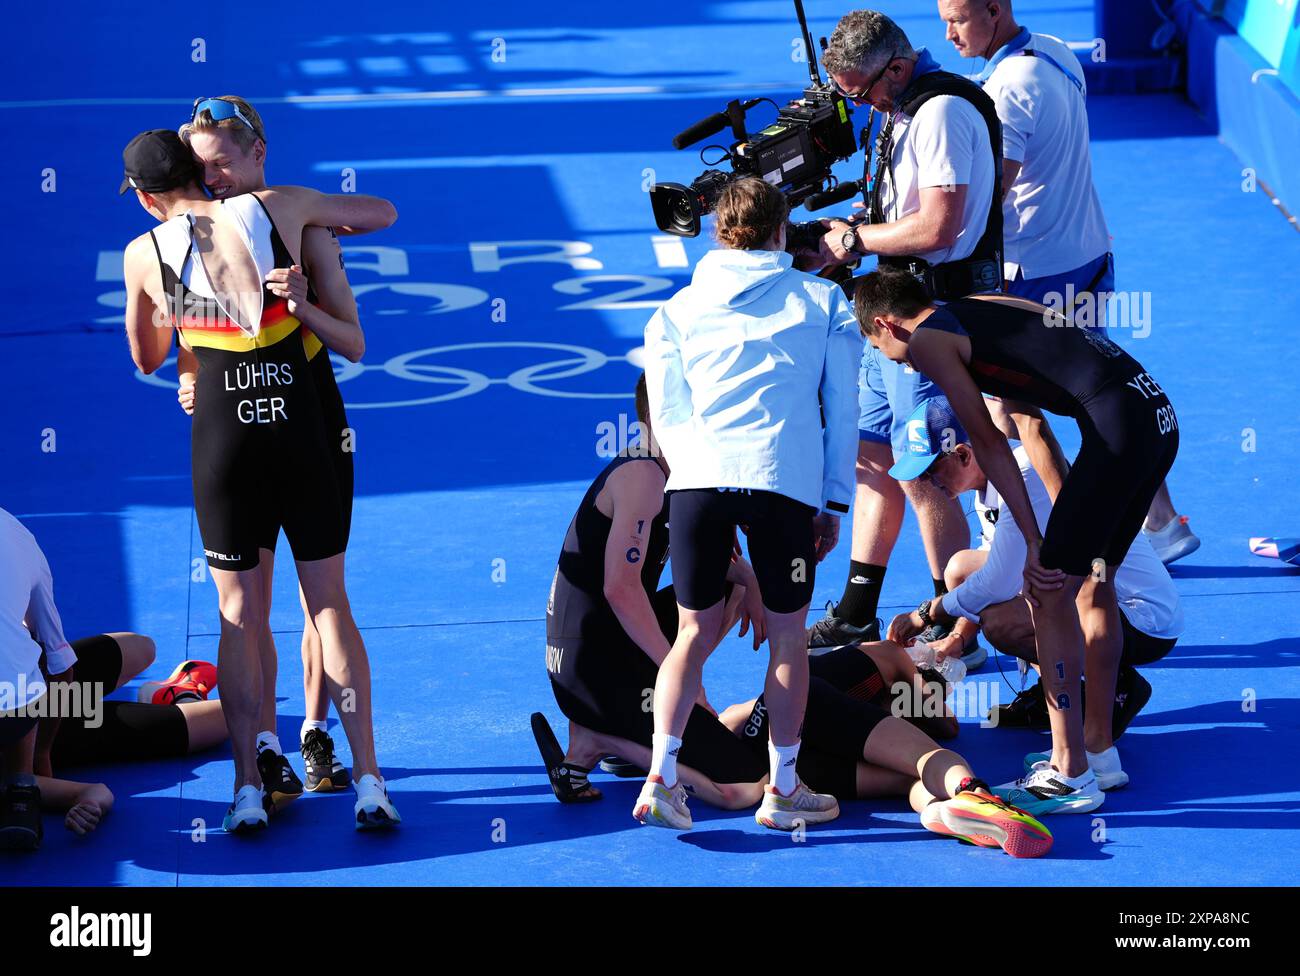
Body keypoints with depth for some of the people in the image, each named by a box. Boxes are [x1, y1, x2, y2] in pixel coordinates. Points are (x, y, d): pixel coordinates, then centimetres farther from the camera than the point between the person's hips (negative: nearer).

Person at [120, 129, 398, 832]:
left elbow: (146, 358, 19)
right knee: (330, 605, 7)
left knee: (239, 617, 8)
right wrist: (321, 226, 37)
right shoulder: (276, 208, 3)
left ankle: (248, 789, 5)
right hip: (299, 428, 1)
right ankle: (368, 782, 3)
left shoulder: (145, 254, 3)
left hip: (222, 433, -1)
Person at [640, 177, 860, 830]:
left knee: (695, 632, 11)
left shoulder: (679, 308, 20)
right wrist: (834, 502, 19)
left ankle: (660, 774, -1)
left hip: (697, 480, 2)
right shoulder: (823, 300, 18)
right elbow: (841, 409, 15)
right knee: (787, 634, 10)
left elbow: (665, 414, 16)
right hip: (786, 479, -2)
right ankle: (783, 789, 15)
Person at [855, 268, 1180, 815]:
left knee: (1050, 593, -2)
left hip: (1118, 420, -9)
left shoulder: (926, 339, 3)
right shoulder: (983, 306, 27)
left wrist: (1035, 542, -1)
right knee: (1093, 582, 21)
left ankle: (1070, 776, 0)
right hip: (1158, 413, 9)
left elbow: (987, 441, -2)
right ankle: (1098, 747, 29)